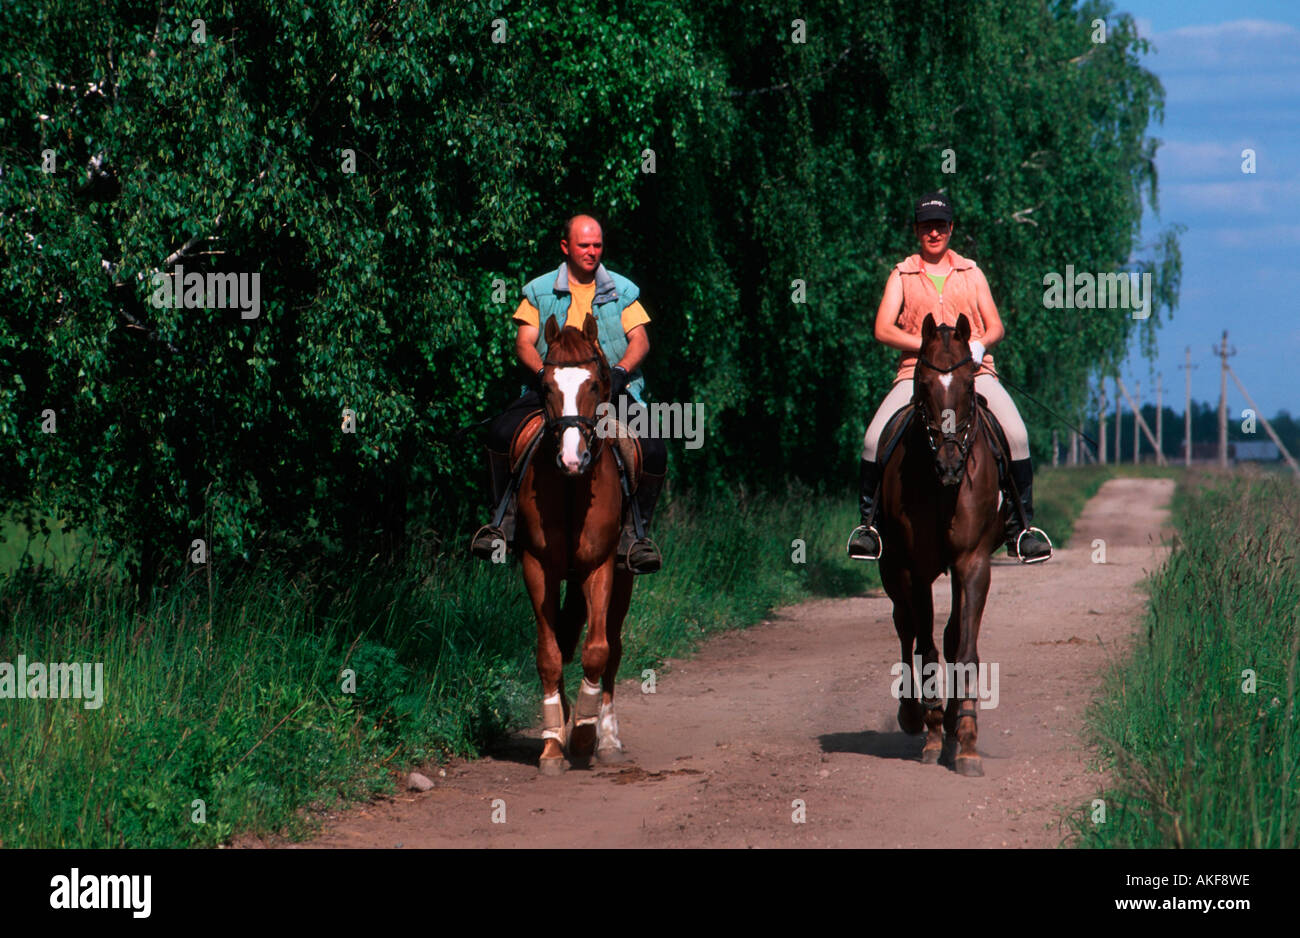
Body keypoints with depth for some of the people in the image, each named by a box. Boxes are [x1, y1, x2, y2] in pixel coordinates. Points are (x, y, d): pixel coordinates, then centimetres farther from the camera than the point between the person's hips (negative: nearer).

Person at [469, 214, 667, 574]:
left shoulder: (622, 291, 14)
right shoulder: (540, 291, 12)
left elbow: (640, 341, 3)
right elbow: (524, 344, 4)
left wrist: (620, 371, -18)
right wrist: (544, 373, -18)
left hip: (612, 391, 0)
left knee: (653, 451, -25)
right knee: (501, 434, -27)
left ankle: (634, 531, -9)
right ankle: (507, 520, -13)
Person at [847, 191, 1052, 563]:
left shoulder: (971, 273, 19)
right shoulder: (902, 275, 14)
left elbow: (996, 326, 14)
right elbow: (883, 329, 3)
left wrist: (979, 344, -10)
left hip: (973, 370, 0)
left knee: (1016, 435, -25)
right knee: (875, 440, -23)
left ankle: (1020, 526, -12)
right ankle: (869, 522, -3)